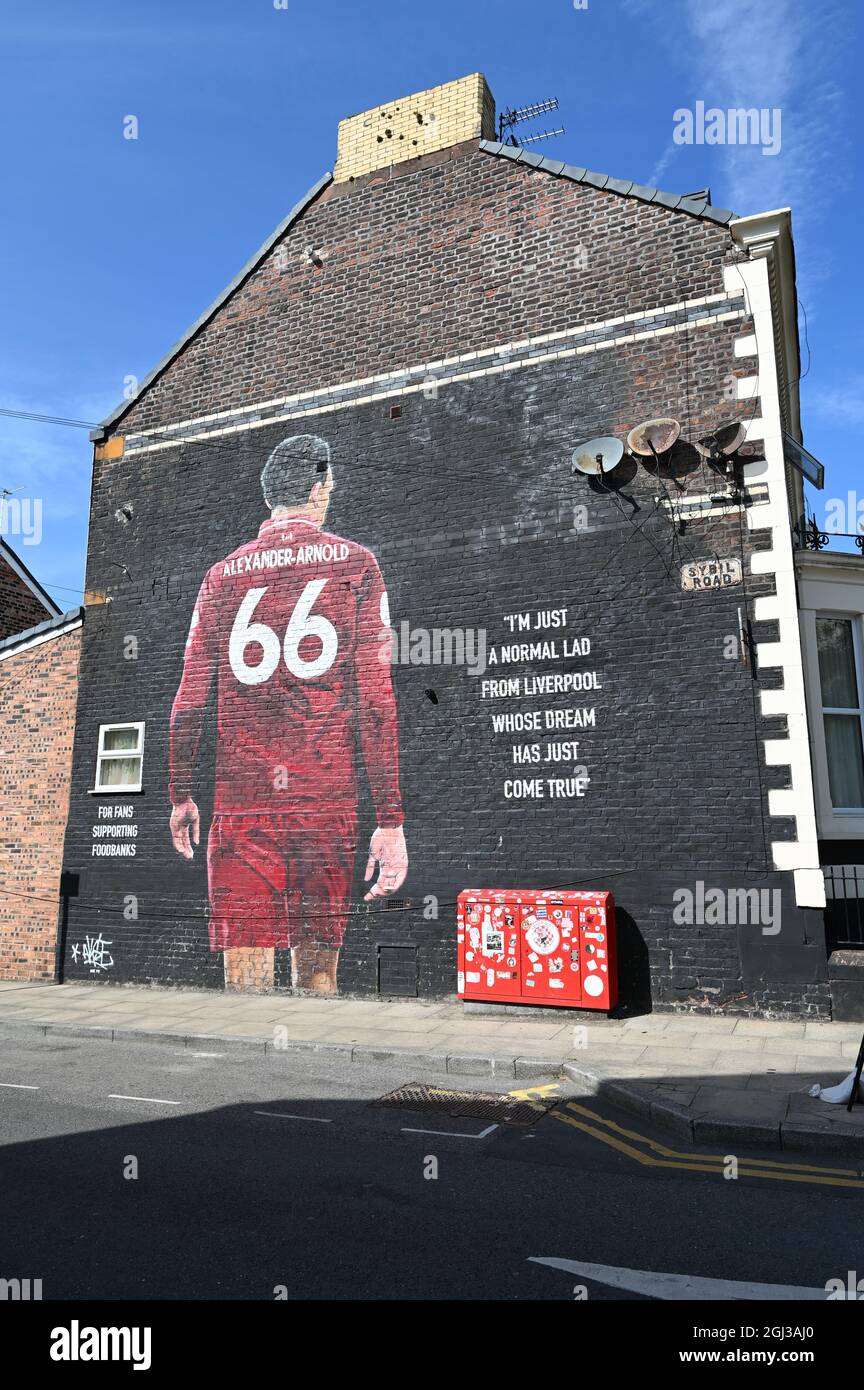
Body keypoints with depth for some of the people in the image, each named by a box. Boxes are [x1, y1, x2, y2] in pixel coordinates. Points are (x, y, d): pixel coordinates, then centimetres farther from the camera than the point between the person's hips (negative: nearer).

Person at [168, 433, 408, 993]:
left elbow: (191, 697, 7)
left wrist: (181, 795, 19)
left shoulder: (223, 574, 9)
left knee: (247, 975, 2)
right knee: (318, 971, 13)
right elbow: (376, 695, -4)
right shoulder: (354, 562, 3)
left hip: (241, 801, 1)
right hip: (327, 800, -1)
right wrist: (391, 819, -4)